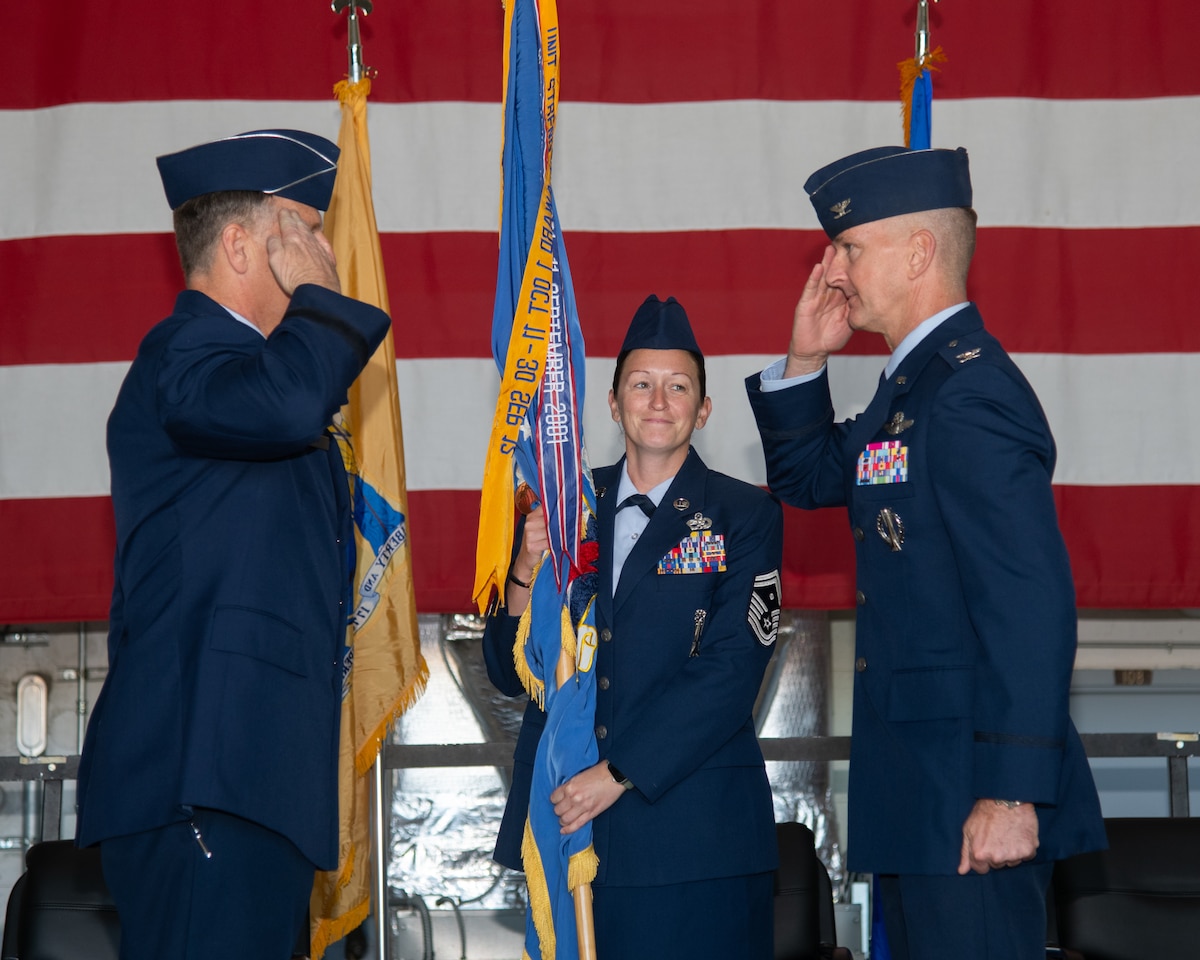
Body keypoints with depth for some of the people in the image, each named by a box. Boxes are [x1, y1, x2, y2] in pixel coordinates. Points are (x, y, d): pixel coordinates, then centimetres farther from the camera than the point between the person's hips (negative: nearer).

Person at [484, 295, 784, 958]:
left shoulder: (744, 516, 1)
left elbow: (730, 672, -9)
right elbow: (509, 675, 10)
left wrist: (618, 774, -14)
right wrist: (526, 574, -8)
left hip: (694, 833, -2)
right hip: (563, 829, 3)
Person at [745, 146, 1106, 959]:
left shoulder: (970, 396, -18)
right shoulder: (916, 385, 14)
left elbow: (1032, 606, -24)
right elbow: (807, 476, 28)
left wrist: (1011, 793, -26)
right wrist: (805, 362, 10)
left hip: (975, 799, -11)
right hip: (922, 795, 11)